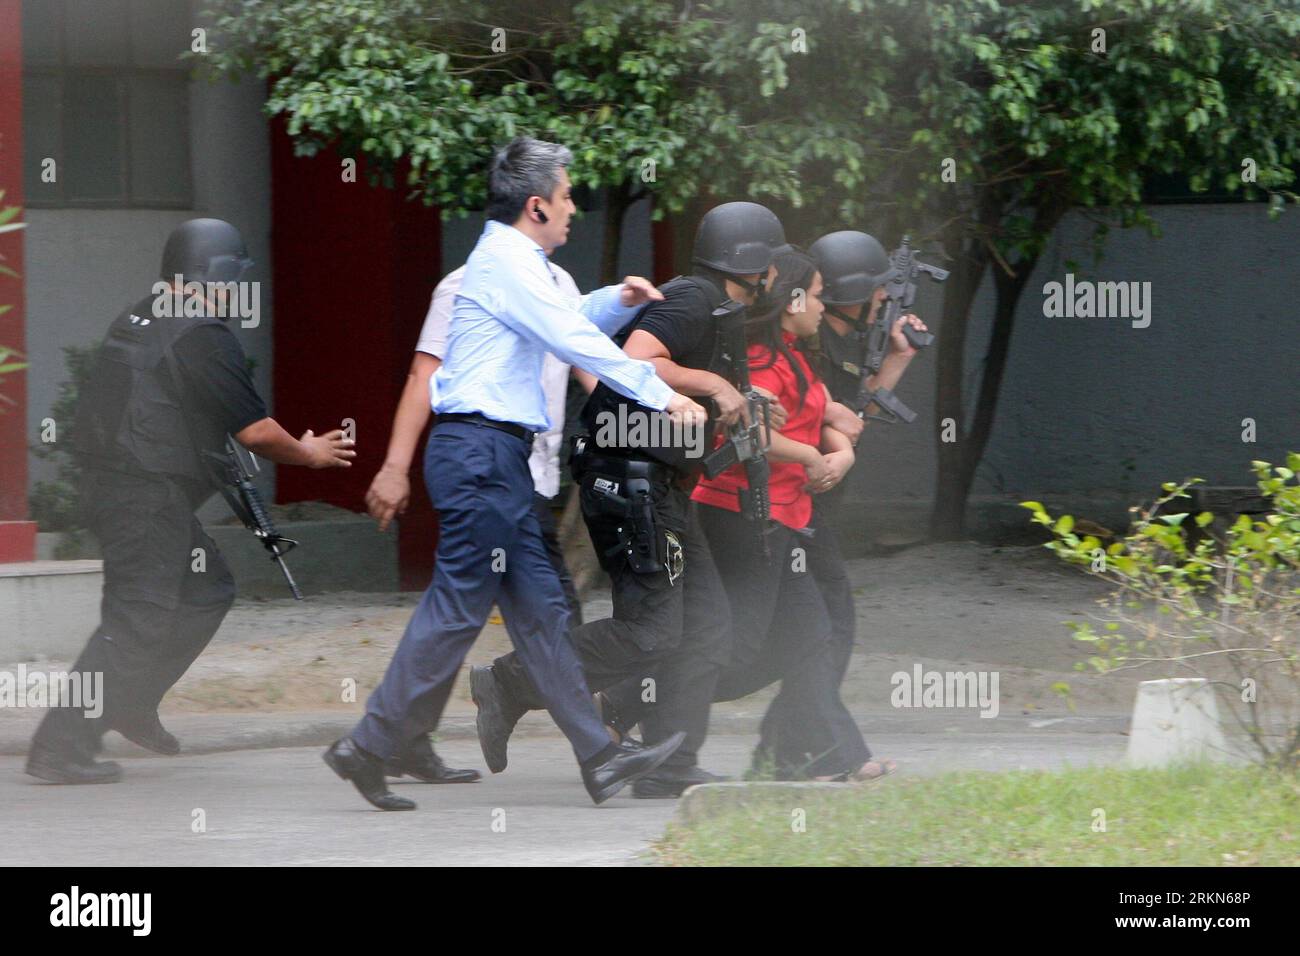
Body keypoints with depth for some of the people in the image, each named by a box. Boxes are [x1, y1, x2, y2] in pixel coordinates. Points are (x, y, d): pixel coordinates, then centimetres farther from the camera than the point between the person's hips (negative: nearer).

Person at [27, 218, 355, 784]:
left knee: (207, 590, 20)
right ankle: (61, 748, -12)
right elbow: (255, 432, -11)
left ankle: (132, 707, 21)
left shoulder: (136, 320, 14)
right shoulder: (204, 338, -14)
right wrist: (307, 454, 9)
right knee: (136, 622, -9)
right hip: (148, 496, -10)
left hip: (108, 482, 10)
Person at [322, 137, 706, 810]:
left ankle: (599, 759, 8)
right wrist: (663, 395, -10)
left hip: (496, 457, 11)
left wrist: (617, 300, 18)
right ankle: (368, 750, -6)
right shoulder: (507, 262, -10)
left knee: (538, 608, 8)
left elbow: (567, 323, 36)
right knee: (457, 607, -9)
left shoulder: (512, 260, 21)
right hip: (480, 449, -11)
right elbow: (576, 343, -14)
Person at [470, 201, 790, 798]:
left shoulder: (713, 309, 20)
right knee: (652, 632, -13)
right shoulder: (693, 300, -11)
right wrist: (711, 384, -19)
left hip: (661, 489, 11)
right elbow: (633, 365, -25)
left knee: (706, 626, 6)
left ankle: (668, 770, 6)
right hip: (632, 483, -11)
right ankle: (510, 687, -4)